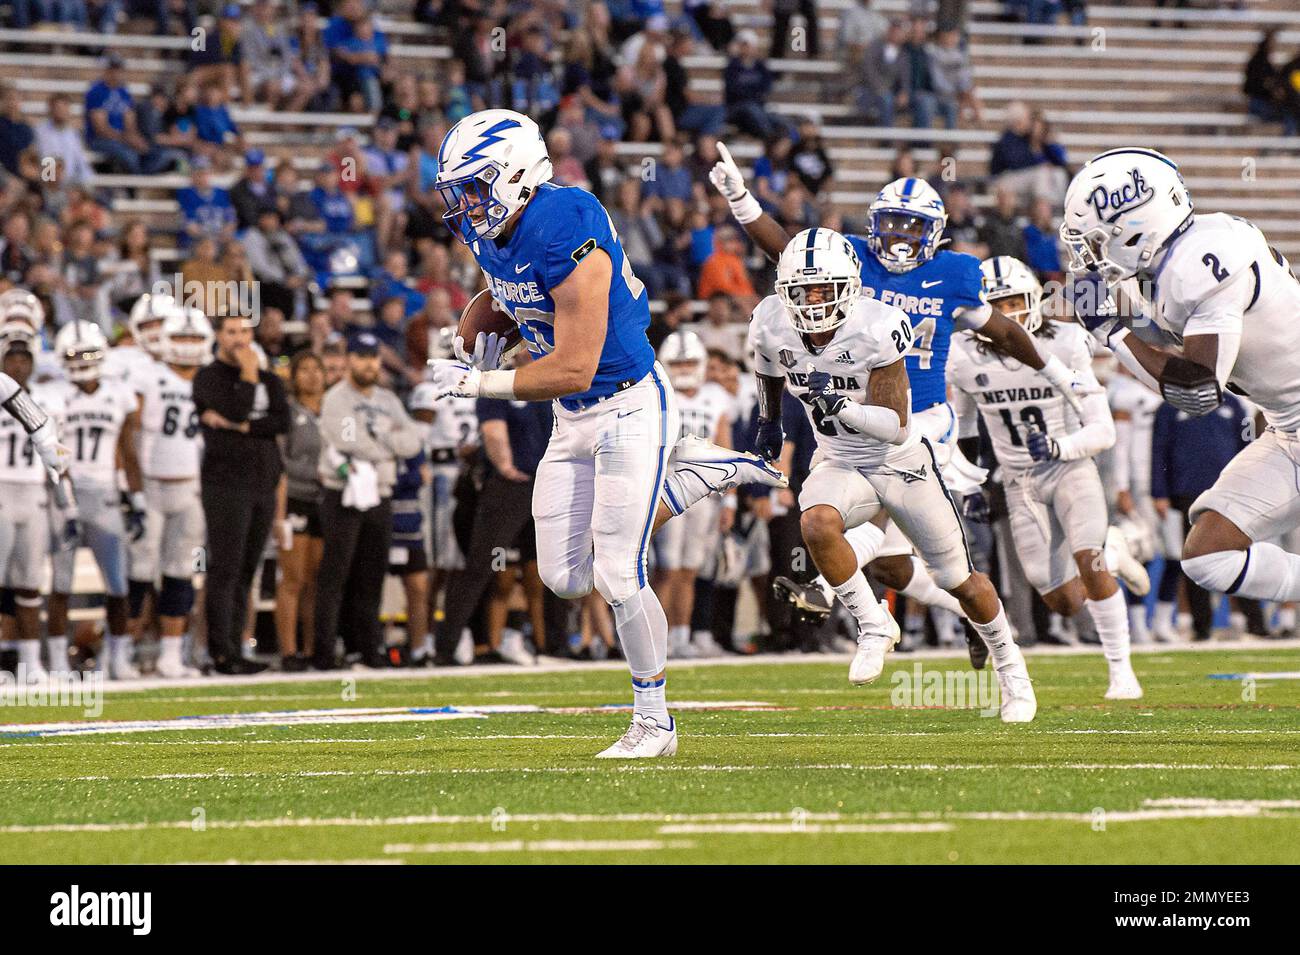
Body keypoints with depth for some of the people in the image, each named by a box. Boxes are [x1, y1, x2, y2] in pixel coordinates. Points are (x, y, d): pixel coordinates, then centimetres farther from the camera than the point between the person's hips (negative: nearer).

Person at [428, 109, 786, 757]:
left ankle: (653, 722, 10)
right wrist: (485, 334, 2)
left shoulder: (567, 238, -29)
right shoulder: (486, 230, -3)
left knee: (618, 576, -9)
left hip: (629, 407, -9)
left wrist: (477, 384, -22)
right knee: (565, 578, 8)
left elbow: (573, 369, -29)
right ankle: (702, 472, 21)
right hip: (573, 420, 9)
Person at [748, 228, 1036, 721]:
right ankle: (875, 626, -14)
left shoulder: (876, 330, -28)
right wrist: (768, 418, 27)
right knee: (816, 523, -33)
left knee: (960, 581, 7)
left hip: (903, 463, -3)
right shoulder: (774, 325, -14)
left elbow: (895, 426, -28)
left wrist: (843, 407, -43)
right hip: (840, 465, 3)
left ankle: (1009, 664, 34)